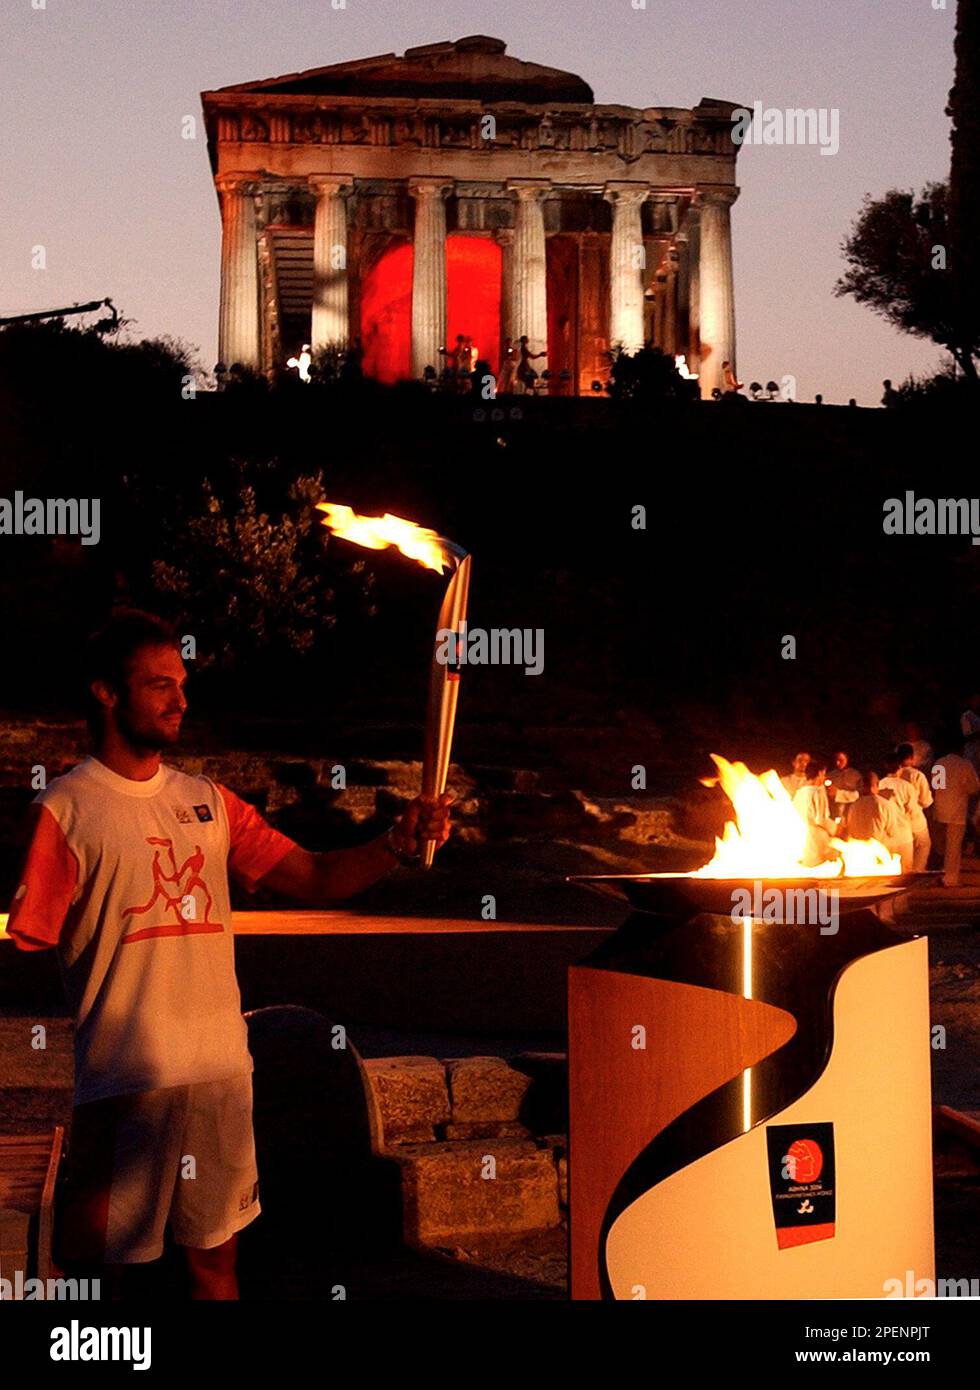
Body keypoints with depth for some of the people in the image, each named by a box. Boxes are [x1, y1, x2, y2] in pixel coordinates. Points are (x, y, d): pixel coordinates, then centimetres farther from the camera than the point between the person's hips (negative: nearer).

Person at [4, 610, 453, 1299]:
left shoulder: (208, 801, 11)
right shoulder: (65, 810, -7)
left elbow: (316, 879, 9)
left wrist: (397, 845, -9)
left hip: (223, 1068, 5)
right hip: (123, 1079, -5)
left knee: (216, 1256, 15)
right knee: (105, 1268, 5)